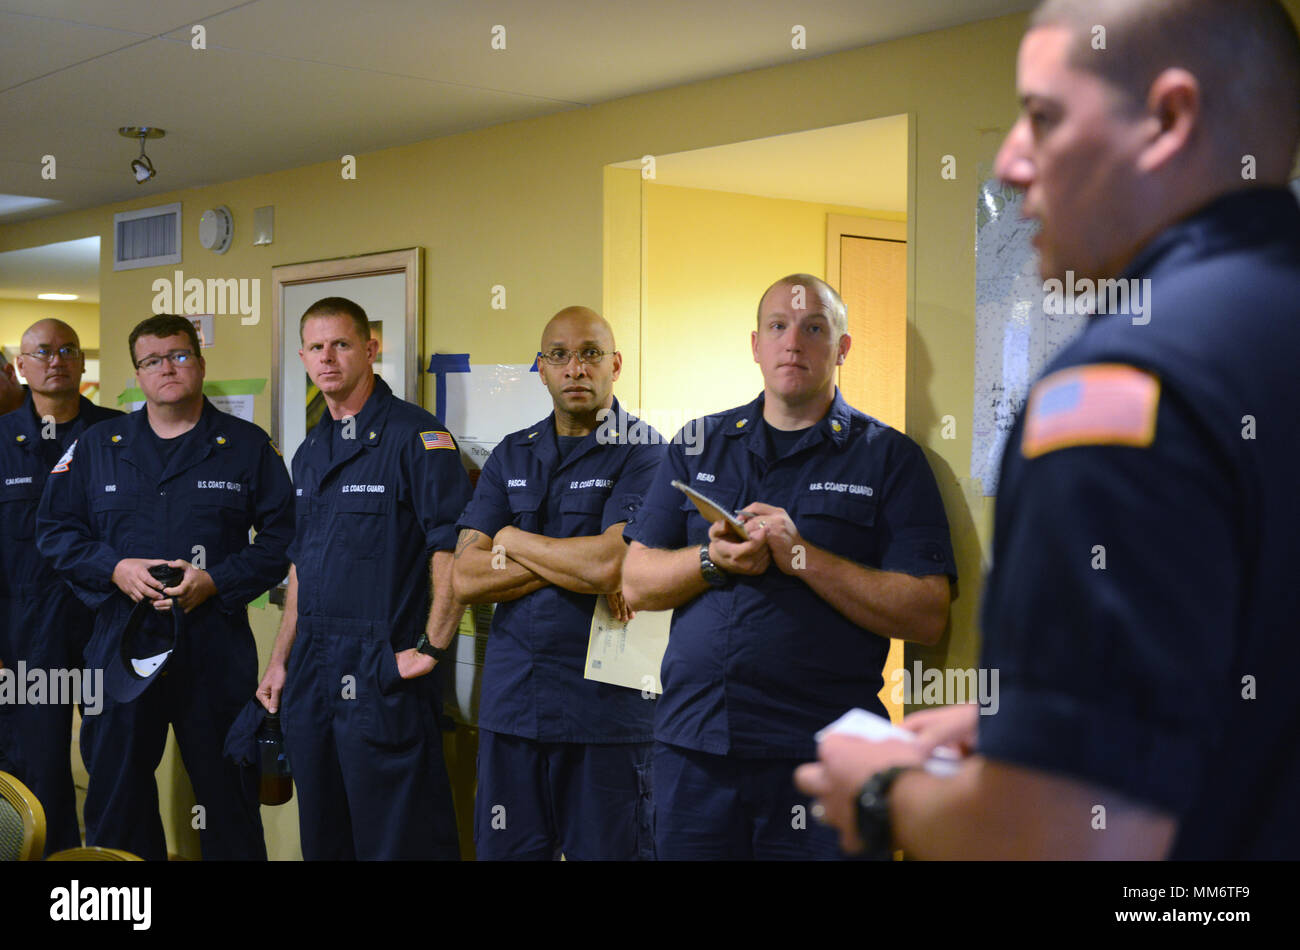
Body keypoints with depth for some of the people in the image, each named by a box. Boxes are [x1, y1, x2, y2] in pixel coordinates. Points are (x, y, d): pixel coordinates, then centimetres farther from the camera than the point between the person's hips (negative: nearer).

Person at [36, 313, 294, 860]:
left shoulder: (248, 447, 4)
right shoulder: (96, 446, 11)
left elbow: (282, 537, 1)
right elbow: (54, 530, 10)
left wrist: (216, 580, -12)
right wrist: (115, 569, -7)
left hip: (217, 650, -2)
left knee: (228, 790, 4)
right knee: (115, 791, 8)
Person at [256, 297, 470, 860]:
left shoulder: (415, 437, -10)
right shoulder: (310, 452, 16)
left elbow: (454, 549, -17)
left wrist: (432, 649, -18)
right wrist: (280, 661, 18)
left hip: (382, 679, -8)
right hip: (311, 676, 8)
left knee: (396, 840, -1)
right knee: (322, 839, 16)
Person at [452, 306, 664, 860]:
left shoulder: (643, 451, -3)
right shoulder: (511, 456, 12)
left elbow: (611, 564, -18)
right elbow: (466, 578, 2)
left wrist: (514, 540, -3)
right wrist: (572, 565, -10)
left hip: (606, 704, -4)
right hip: (511, 699, 4)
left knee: (608, 850, 3)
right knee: (504, 851, 9)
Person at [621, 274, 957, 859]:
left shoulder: (890, 458, 3)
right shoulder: (700, 445, 14)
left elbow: (927, 617, -7)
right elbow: (636, 583, 10)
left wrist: (805, 557, -15)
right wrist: (713, 560, -9)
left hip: (821, 752, -3)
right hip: (690, 745, 3)